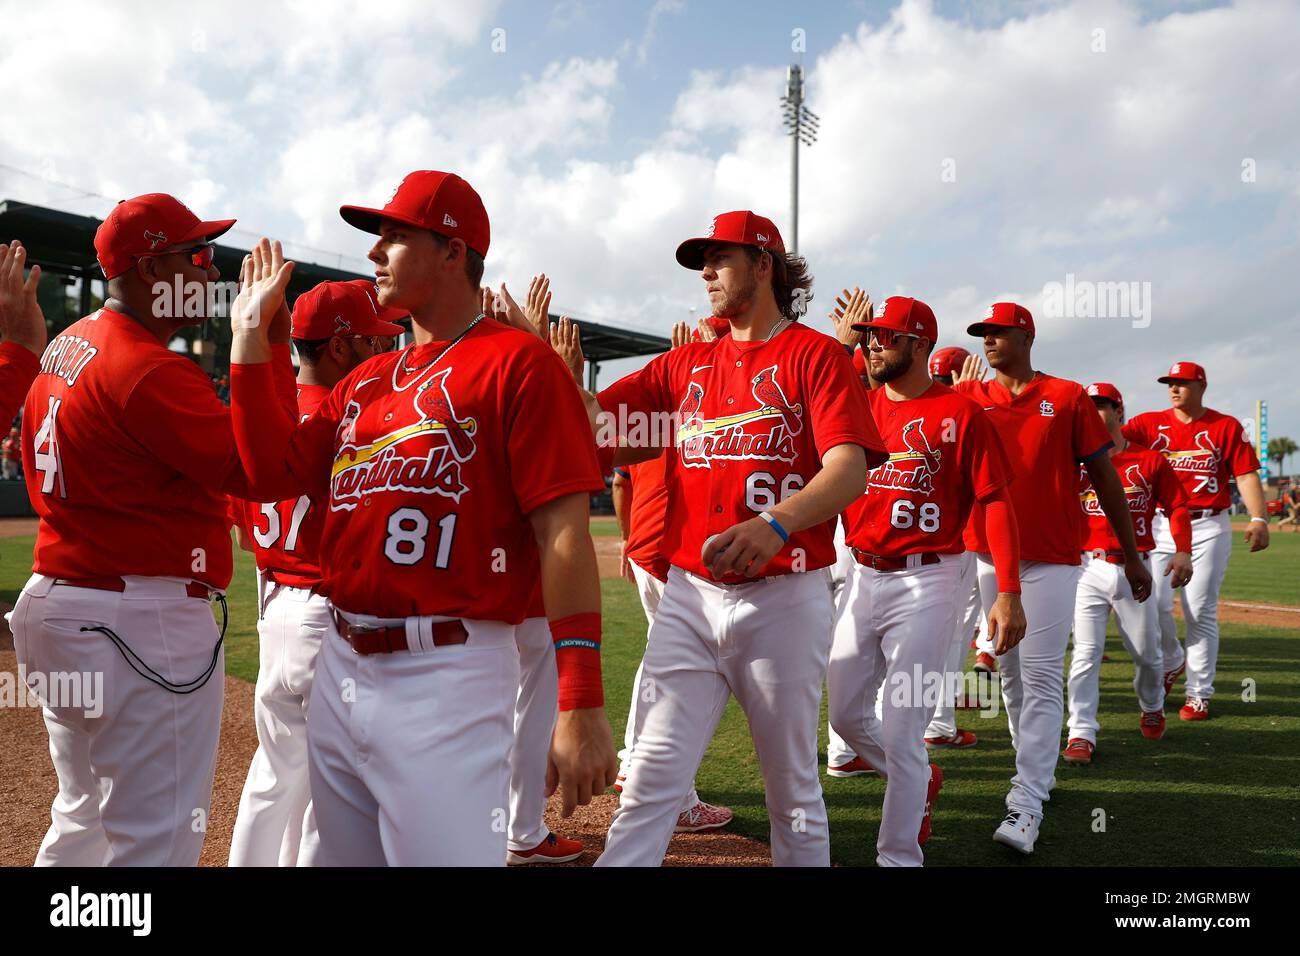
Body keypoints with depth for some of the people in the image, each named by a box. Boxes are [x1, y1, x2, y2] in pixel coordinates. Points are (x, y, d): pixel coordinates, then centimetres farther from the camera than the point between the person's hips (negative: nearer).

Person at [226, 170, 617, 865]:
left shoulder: (517, 361, -8)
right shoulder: (366, 379, 17)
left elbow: (564, 534, -16)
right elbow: (277, 470, 12)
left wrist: (582, 706, -22)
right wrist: (250, 336, 11)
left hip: (449, 678, -8)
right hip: (341, 668, 8)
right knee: (342, 854, 21)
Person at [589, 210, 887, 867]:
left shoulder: (815, 354, 0)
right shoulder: (686, 363, 15)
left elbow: (850, 468, -15)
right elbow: (592, 423, 12)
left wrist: (775, 524, -33)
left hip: (784, 598, -3)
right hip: (689, 596, 4)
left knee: (793, 787, 10)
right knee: (652, 781, -4)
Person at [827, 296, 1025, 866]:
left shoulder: (960, 413, -6)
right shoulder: (859, 405, 10)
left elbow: (996, 502, -10)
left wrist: (1009, 593, -17)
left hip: (924, 583, -6)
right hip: (861, 578, 6)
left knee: (900, 732, -3)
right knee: (845, 715, 14)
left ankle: (899, 857, 15)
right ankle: (921, 779, 41)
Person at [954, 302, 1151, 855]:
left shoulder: (1067, 398, 2)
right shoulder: (968, 397, 9)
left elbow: (1104, 476, 4)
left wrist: (1131, 555, 4)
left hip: (1051, 560, -3)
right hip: (987, 556, 4)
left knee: (1041, 676, -8)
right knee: (1009, 672, 12)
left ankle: (1026, 805, -7)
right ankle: (1036, 772, 28)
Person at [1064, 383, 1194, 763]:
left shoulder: (1149, 461, 3)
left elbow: (1177, 506, 4)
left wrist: (1183, 551, -6)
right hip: (1088, 568, 0)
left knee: (1147, 652, 12)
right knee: (1085, 653, -5)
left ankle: (1152, 708, 41)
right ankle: (1081, 734, -3)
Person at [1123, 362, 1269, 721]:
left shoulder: (1226, 427, 2)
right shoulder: (1151, 422, 6)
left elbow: (1247, 475, -4)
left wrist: (1259, 518, -17)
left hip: (1208, 527, -2)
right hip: (1161, 526, 2)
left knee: (1201, 612, 0)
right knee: (1154, 602, -4)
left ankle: (1199, 694, 10)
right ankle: (1172, 662, 27)